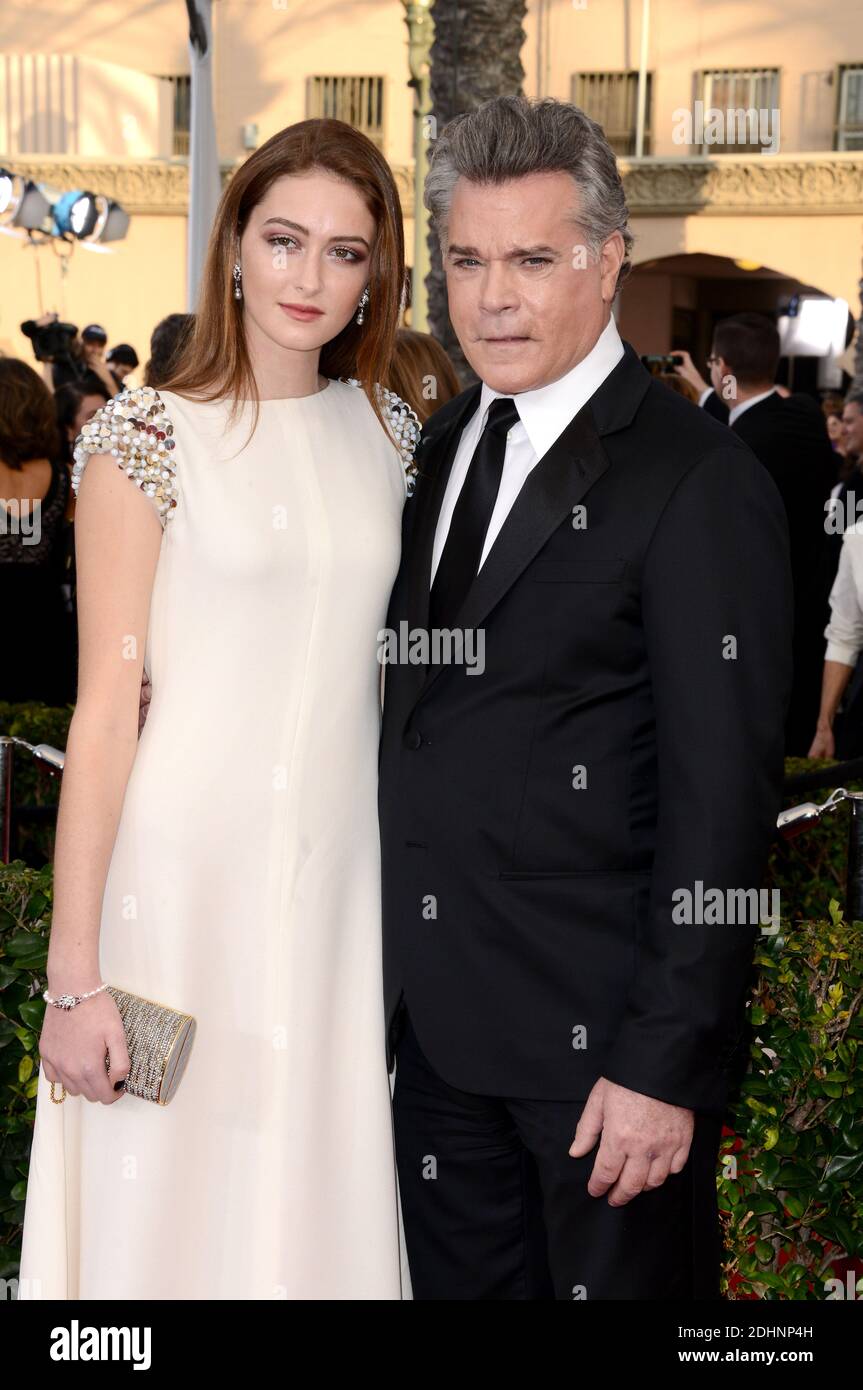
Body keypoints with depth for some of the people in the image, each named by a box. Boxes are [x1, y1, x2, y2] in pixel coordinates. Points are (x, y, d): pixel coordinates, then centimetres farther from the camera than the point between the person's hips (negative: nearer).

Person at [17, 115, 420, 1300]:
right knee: (170, 1199, 7)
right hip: (184, 876, -4)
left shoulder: (389, 433, 7)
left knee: (321, 1197, 13)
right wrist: (73, 973, -12)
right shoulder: (148, 437, -7)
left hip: (345, 877, 4)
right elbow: (105, 707, -10)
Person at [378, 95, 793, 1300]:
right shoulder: (445, 440, 9)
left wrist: (665, 1062, -18)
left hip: (599, 1025, -7)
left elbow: (722, 803, -17)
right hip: (439, 1015, 7)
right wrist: (400, 965, 9)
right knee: (460, 1279, 18)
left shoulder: (701, 484, -15)